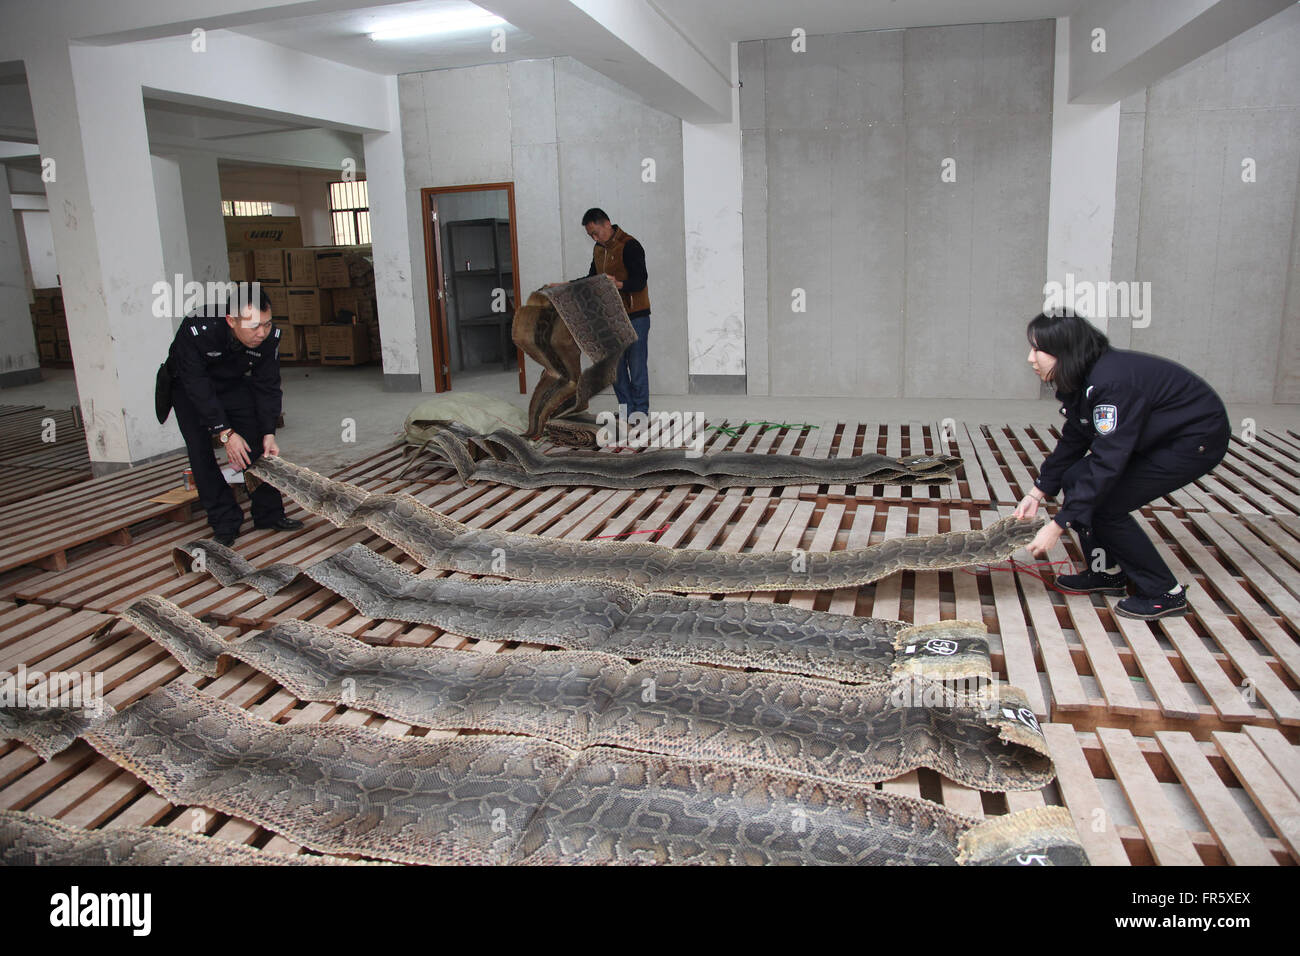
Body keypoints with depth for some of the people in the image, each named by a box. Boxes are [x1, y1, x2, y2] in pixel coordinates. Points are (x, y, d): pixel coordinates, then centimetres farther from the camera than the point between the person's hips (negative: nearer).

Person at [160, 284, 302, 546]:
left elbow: (267, 387, -17)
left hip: (233, 383, 3)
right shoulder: (196, 330, -39)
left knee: (256, 446, -5)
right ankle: (225, 523, -3)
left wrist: (269, 433, -24)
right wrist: (225, 433, -39)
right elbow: (197, 386, -36)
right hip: (189, 385, -3)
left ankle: (269, 514, 6)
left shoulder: (269, 337, -26)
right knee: (200, 452, -11)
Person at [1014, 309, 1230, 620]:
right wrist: (1038, 492, 2)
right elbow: (1072, 441, 6)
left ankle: (1166, 594, 2)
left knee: (1105, 506, -15)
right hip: (1156, 437, 10)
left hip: (1198, 441, -9)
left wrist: (1058, 525, -33)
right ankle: (1107, 572, 16)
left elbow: (1107, 462, -34)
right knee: (1074, 479, 2)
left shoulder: (1112, 382, -33)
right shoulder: (1081, 379, -3)